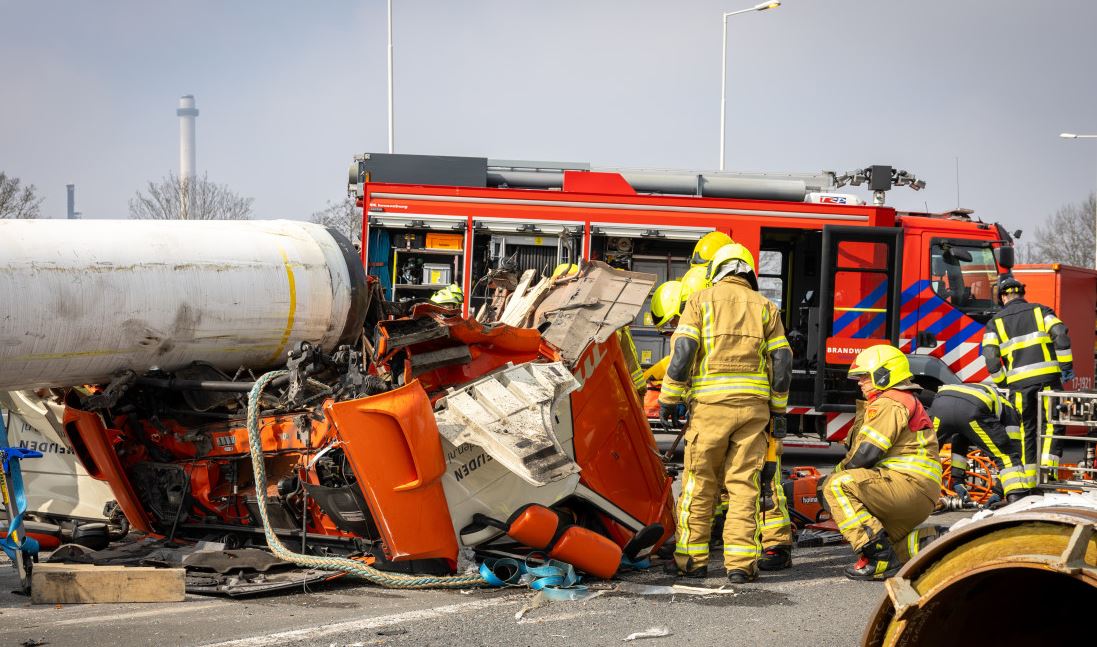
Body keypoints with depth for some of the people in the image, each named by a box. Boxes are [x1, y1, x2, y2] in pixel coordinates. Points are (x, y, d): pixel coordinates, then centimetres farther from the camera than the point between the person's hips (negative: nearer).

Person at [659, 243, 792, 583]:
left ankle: (692, 557, 8)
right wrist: (777, 408, 15)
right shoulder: (765, 307, 12)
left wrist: (669, 398, -1)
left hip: (710, 402, -2)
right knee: (743, 484, 3)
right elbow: (781, 362, 7)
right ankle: (740, 561, -1)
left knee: (700, 482, 6)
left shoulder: (701, 300, 6)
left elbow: (683, 351, -5)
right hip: (753, 404, 2)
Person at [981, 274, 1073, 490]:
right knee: (1053, 423, 6)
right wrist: (1066, 365, 0)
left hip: (1019, 382, 1)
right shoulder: (1041, 311, 12)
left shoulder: (996, 322, 12)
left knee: (1026, 431, 9)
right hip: (1047, 375, -1)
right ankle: (1047, 468, -11)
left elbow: (990, 356, 1)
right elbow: (1060, 335, -4)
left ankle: (1027, 481, 8)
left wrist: (1001, 383, 10)